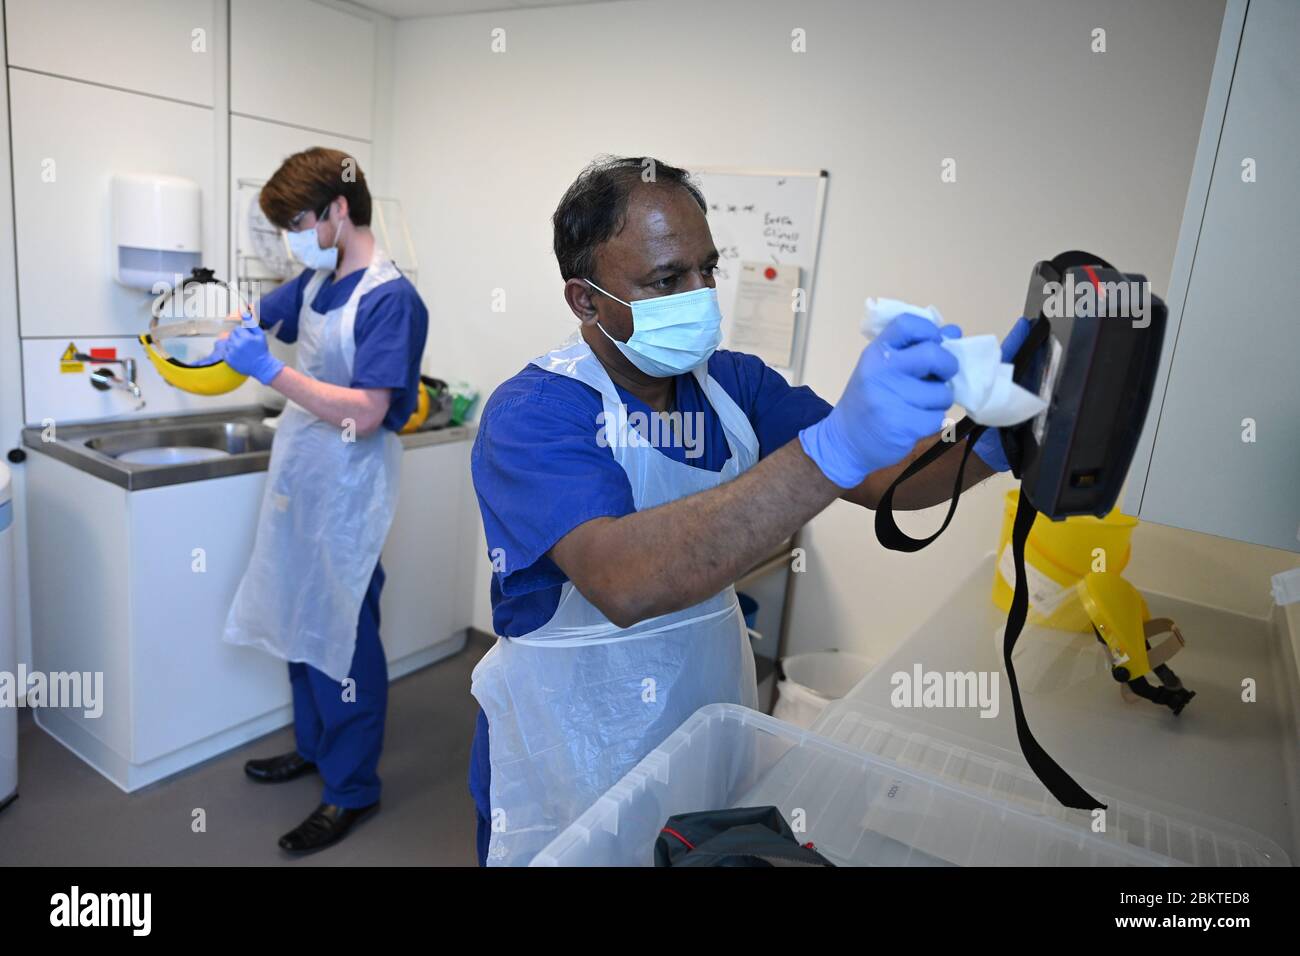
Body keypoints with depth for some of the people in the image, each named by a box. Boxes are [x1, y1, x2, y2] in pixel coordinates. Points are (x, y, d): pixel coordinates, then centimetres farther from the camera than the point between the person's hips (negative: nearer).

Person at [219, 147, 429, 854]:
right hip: (297, 481, 8)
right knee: (300, 623, 20)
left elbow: (364, 415, -24)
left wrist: (268, 369, -24)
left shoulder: (391, 300, -18)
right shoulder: (316, 282, 6)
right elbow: (258, 316, 24)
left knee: (344, 640, 3)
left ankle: (352, 789, 22)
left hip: (345, 497, -8)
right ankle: (314, 746, 41)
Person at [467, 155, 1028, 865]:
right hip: (567, 762, -4)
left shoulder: (734, 382, -5)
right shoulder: (530, 413, -24)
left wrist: (991, 439, -28)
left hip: (712, 717, 5)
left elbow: (881, 480, -7)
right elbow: (623, 584, -41)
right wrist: (835, 446, -48)